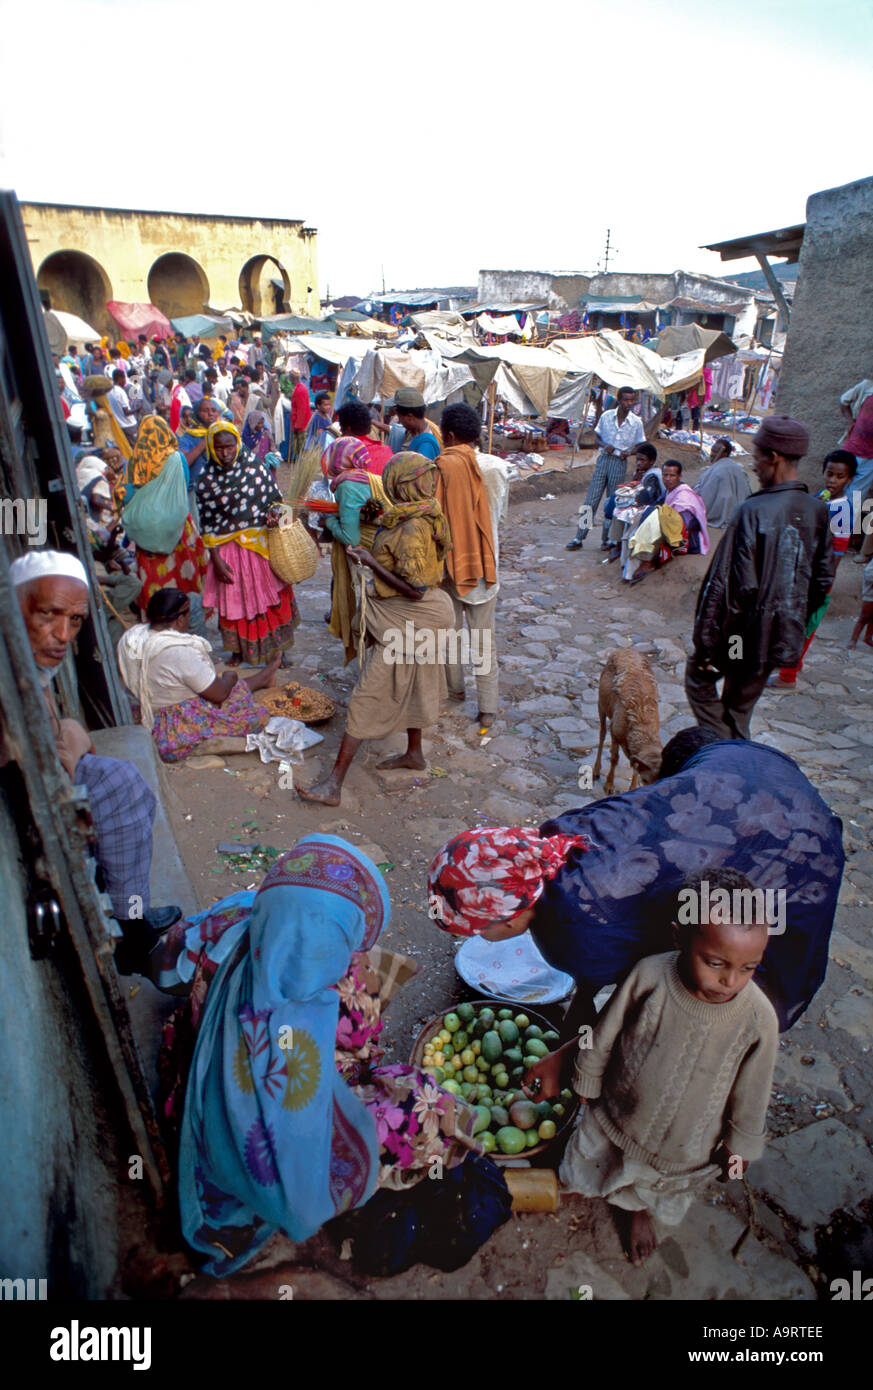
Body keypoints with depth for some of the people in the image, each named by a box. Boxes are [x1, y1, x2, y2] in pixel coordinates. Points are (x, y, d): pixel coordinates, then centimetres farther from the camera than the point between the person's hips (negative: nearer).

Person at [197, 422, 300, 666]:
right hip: (230, 550, 0)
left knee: (272, 596, 9)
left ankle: (275, 647, 27)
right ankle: (239, 649, 32)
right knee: (235, 599, 11)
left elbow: (275, 497, 6)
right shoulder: (207, 480, -6)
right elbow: (208, 526, -4)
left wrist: (273, 513, -16)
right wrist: (216, 560, -9)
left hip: (263, 544, 1)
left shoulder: (255, 466, -5)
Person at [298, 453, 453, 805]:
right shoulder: (425, 515, 4)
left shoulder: (412, 529, -25)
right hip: (416, 620, 10)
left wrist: (371, 562, -22)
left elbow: (415, 589, -28)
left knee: (368, 696, -7)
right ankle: (414, 753, 43)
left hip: (404, 623, -10)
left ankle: (334, 783, -2)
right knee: (411, 684, 24)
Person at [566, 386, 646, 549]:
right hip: (603, 459, 1)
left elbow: (641, 445, 8)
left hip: (620, 463, 0)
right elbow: (597, 436, 11)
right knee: (591, 500, -2)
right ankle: (579, 537, 2)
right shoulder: (606, 416, 0)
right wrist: (604, 445, -9)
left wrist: (629, 452, -12)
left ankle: (607, 539, 15)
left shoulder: (636, 422, 0)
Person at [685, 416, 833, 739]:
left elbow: (731, 586, -24)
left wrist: (704, 642, -15)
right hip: (783, 637, 7)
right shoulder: (818, 512, -1)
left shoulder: (753, 512, -23)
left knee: (699, 678, 18)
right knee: (741, 706, 22)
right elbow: (823, 580, 8)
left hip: (743, 633, -6)